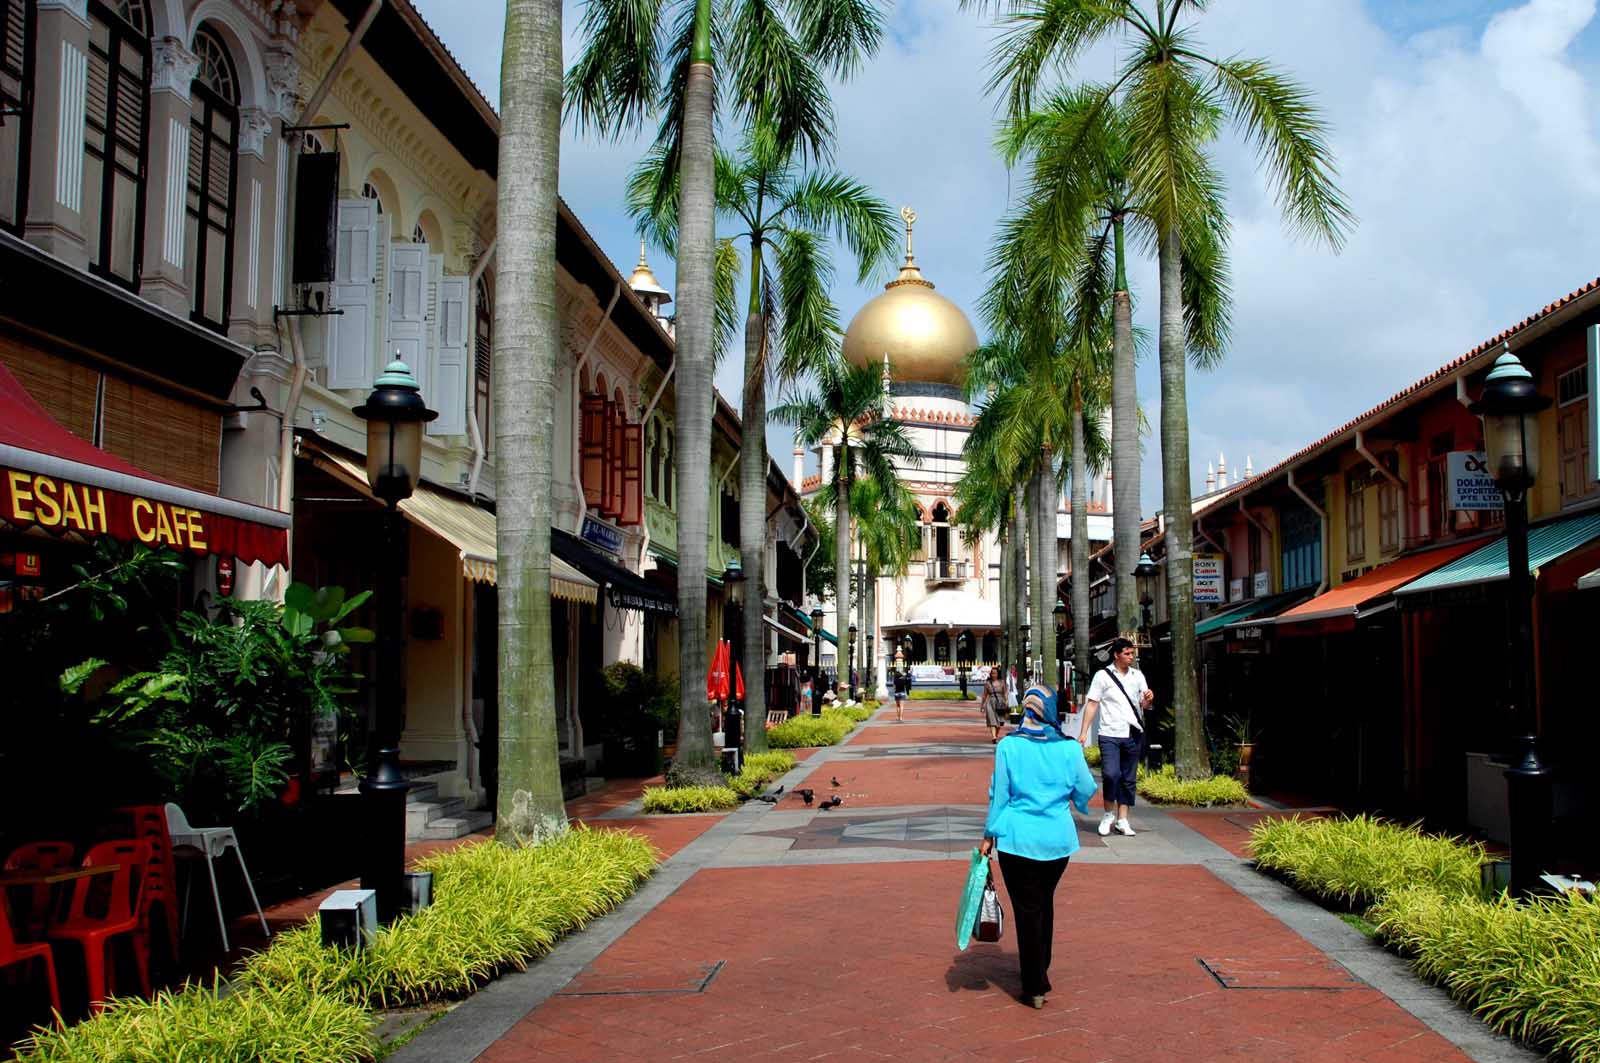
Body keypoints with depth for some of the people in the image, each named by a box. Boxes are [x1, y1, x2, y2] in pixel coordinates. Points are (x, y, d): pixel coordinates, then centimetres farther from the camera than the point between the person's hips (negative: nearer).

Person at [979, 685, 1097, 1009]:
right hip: (1058, 839, 2)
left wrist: (990, 835, 4)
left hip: (1018, 839, -2)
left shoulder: (1008, 746, -9)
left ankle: (1035, 988, 7)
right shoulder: (1070, 748, -6)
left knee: (1027, 909, 5)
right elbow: (1086, 791, 3)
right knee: (1045, 903, 22)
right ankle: (1041, 969, 37)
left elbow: (999, 794, -5)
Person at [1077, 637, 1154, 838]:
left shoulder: (1137, 675, 10)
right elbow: (1092, 704, -2)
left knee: (1128, 779, 7)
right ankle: (1109, 814, 6)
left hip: (1132, 734, 4)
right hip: (1110, 735, -4)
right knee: (1111, 774, -15)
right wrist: (1083, 732, -9)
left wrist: (1148, 699, -11)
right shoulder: (1103, 676, -1)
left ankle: (1122, 820, 15)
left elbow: (1144, 705, 14)